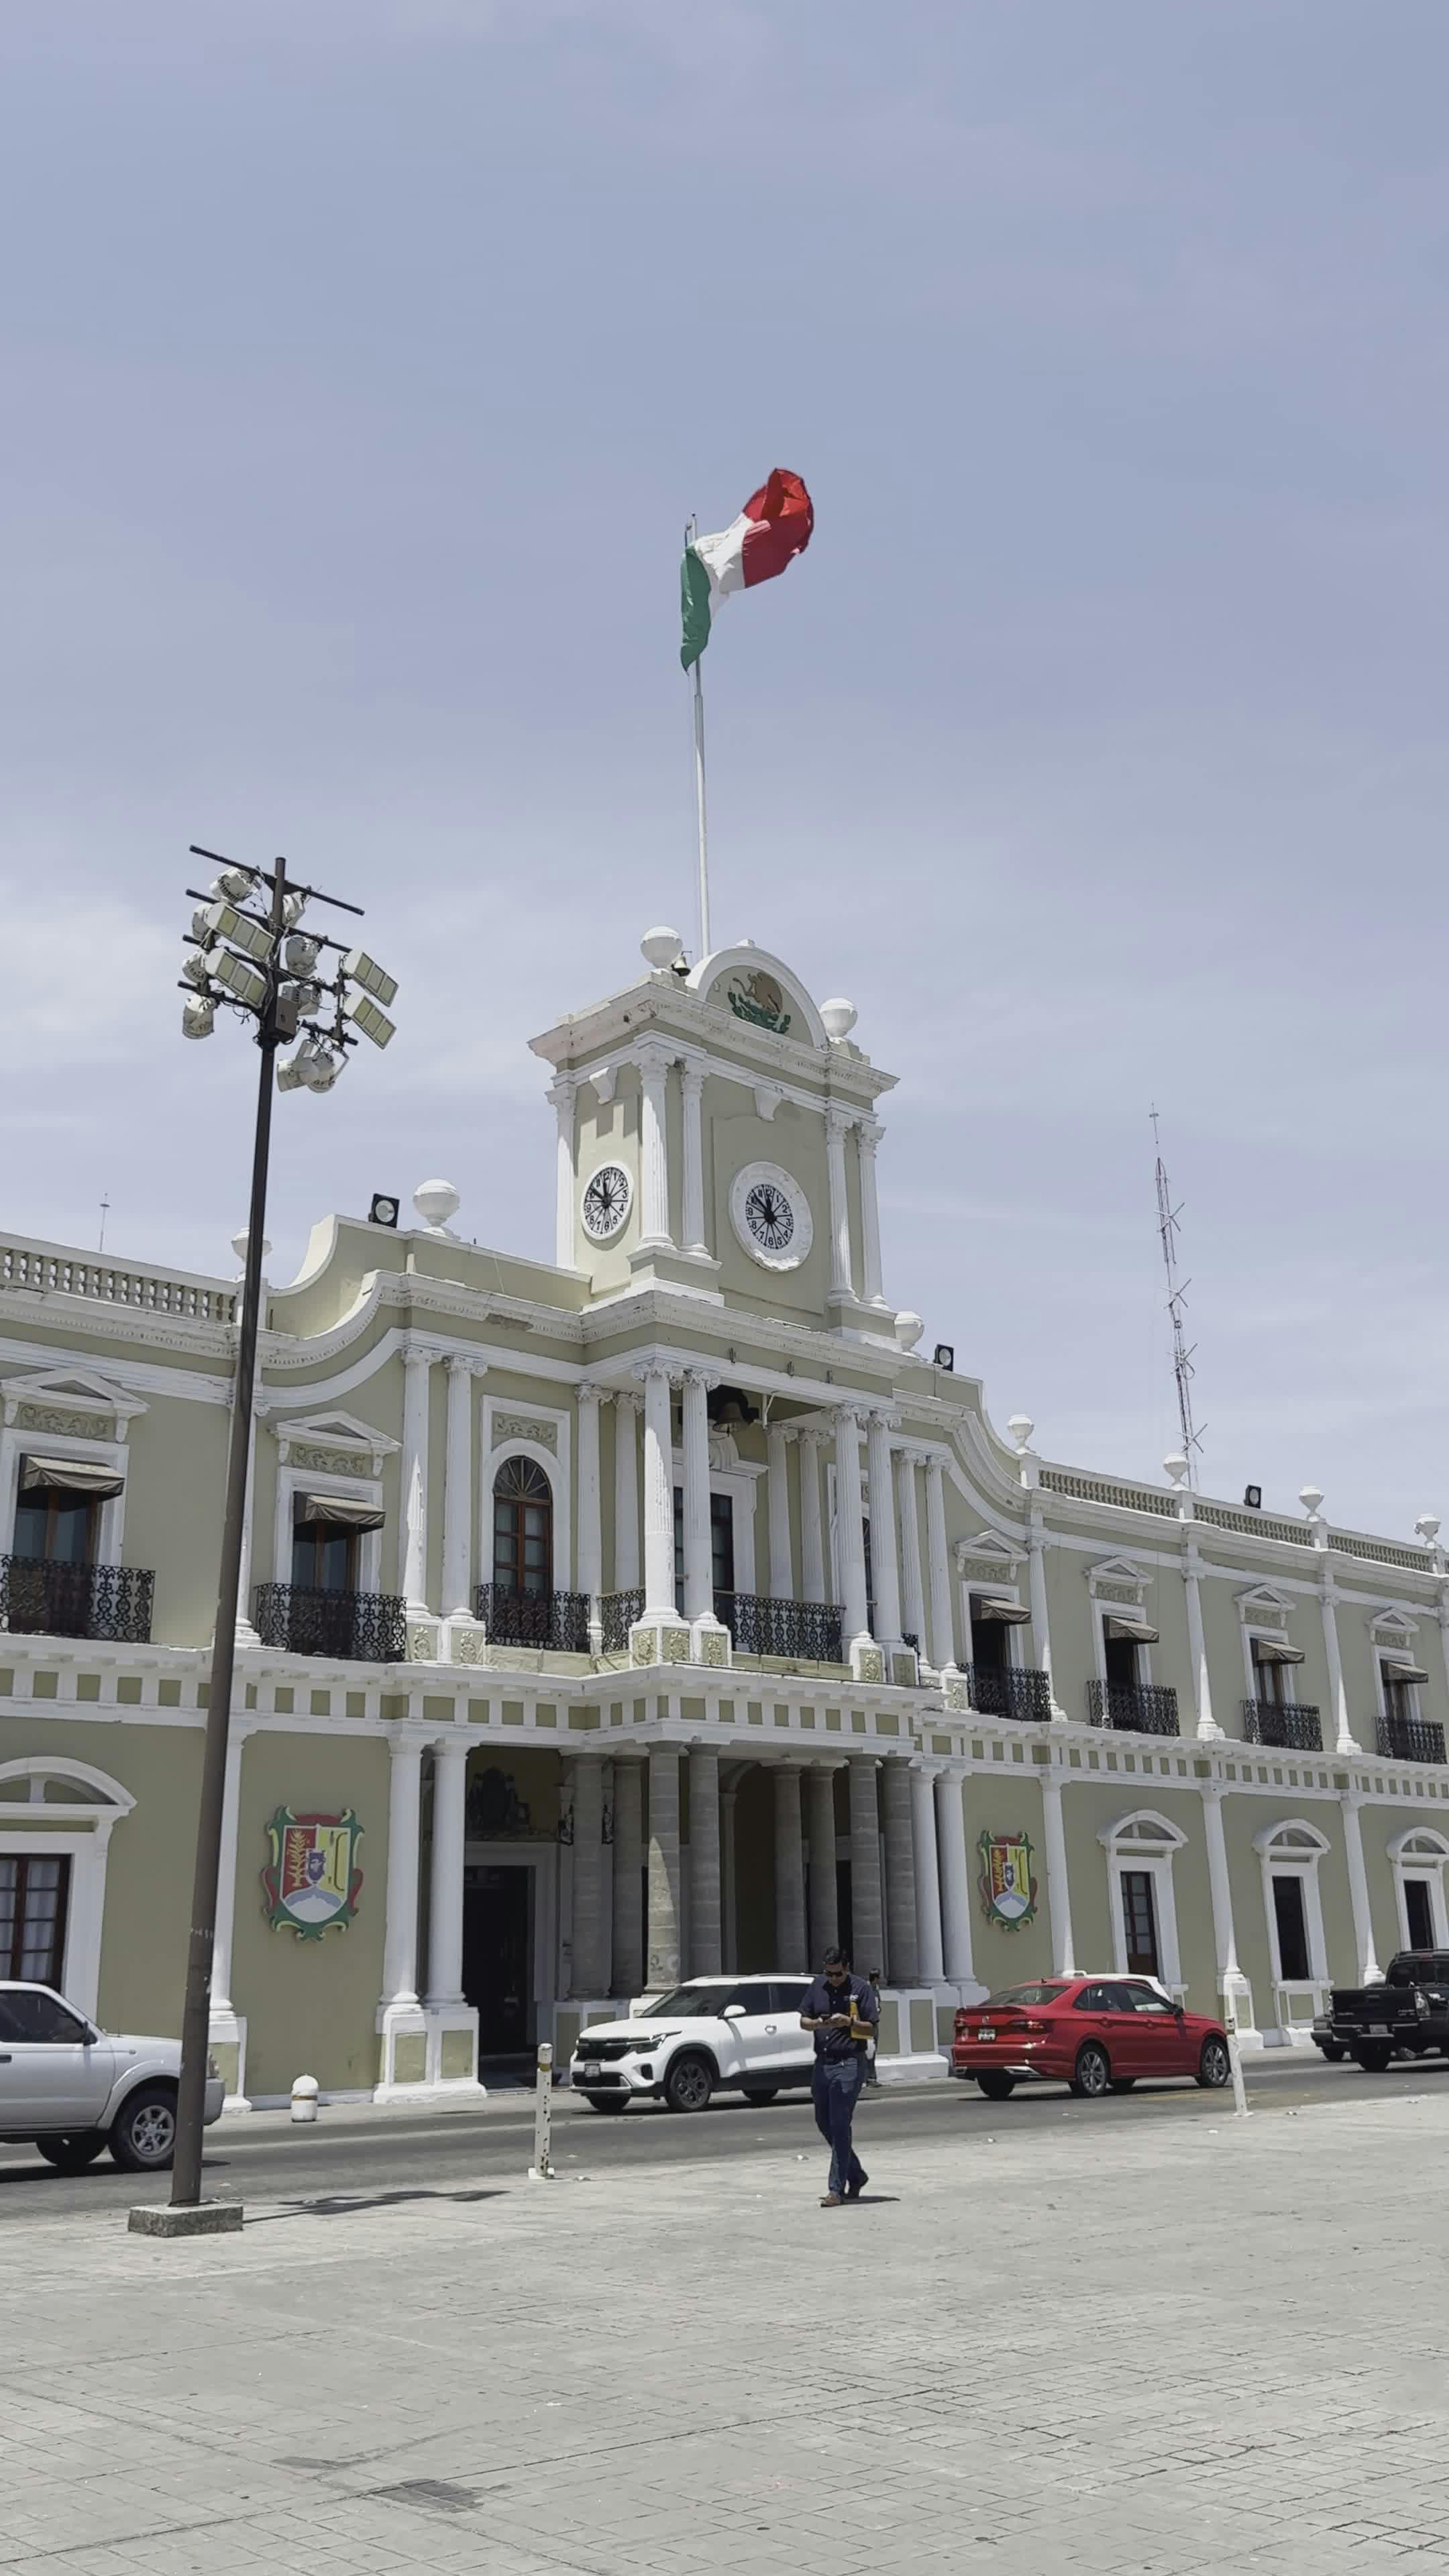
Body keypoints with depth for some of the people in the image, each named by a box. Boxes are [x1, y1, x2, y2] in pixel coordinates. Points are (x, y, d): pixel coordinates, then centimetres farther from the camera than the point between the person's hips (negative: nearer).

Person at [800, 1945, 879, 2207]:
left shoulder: (860, 1988, -6)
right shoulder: (818, 1985, 7)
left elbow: (872, 2028, -5)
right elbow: (803, 2020, 12)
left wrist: (849, 2021, -21)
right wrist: (816, 2023, -10)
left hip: (849, 2064, -6)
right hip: (822, 2062, 6)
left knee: (839, 2126, -8)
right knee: (823, 2122, 12)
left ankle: (837, 2189, -3)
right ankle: (856, 2175, 30)